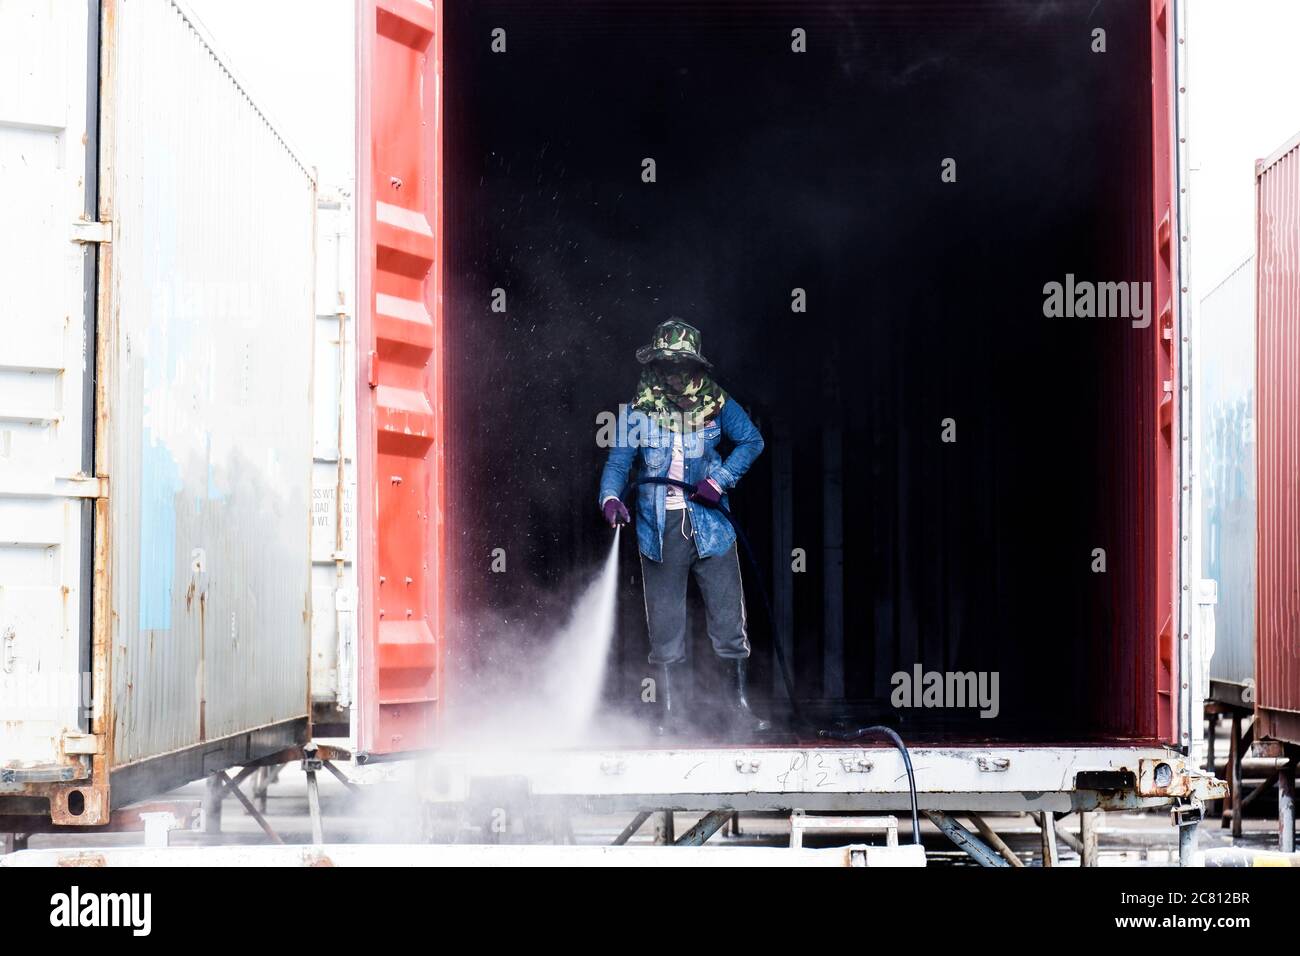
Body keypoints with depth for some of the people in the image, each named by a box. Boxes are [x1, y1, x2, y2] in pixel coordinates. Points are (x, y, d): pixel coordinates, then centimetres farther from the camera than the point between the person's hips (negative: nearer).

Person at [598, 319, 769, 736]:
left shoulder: (715, 404, 2)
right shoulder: (638, 410, 2)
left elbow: (751, 440, 10)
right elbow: (618, 461, 1)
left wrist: (721, 479, -4)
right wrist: (610, 497, -19)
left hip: (709, 525, 0)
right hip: (659, 529, 0)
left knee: (729, 619, 1)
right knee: (665, 626, 3)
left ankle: (739, 708, 12)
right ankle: (670, 714, 9)